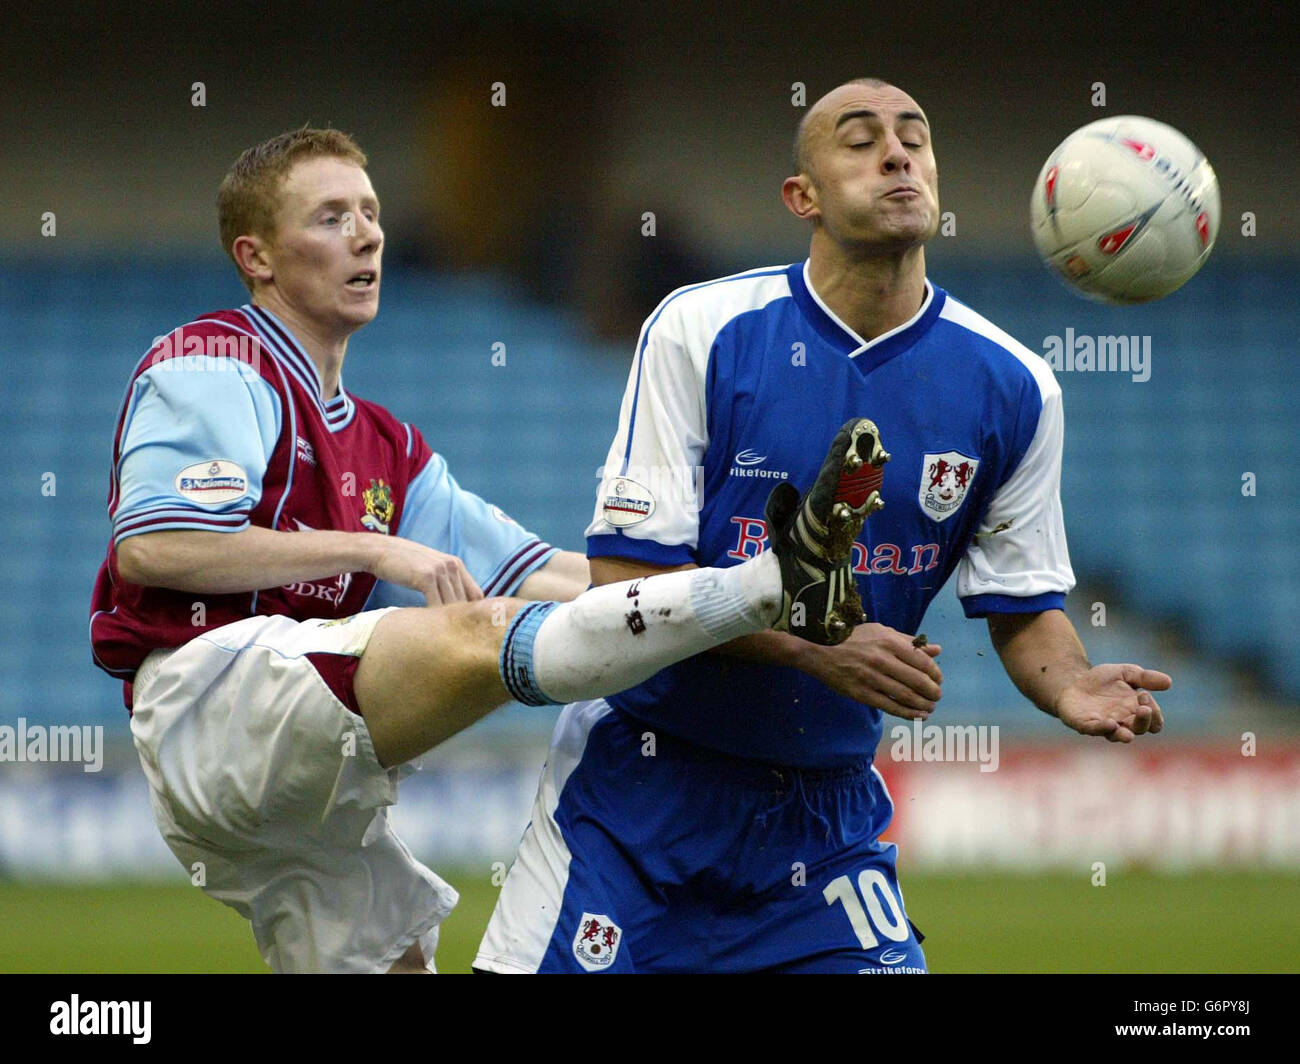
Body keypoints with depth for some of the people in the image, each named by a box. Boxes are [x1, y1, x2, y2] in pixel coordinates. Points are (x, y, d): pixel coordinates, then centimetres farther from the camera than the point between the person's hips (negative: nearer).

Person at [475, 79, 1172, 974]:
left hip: (831, 812, 2)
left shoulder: (1011, 387, -3)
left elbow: (1022, 607, 6)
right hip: (638, 787, -2)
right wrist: (812, 645, -25)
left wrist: (1069, 685, -17)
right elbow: (625, 578, -14)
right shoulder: (701, 331, -11)